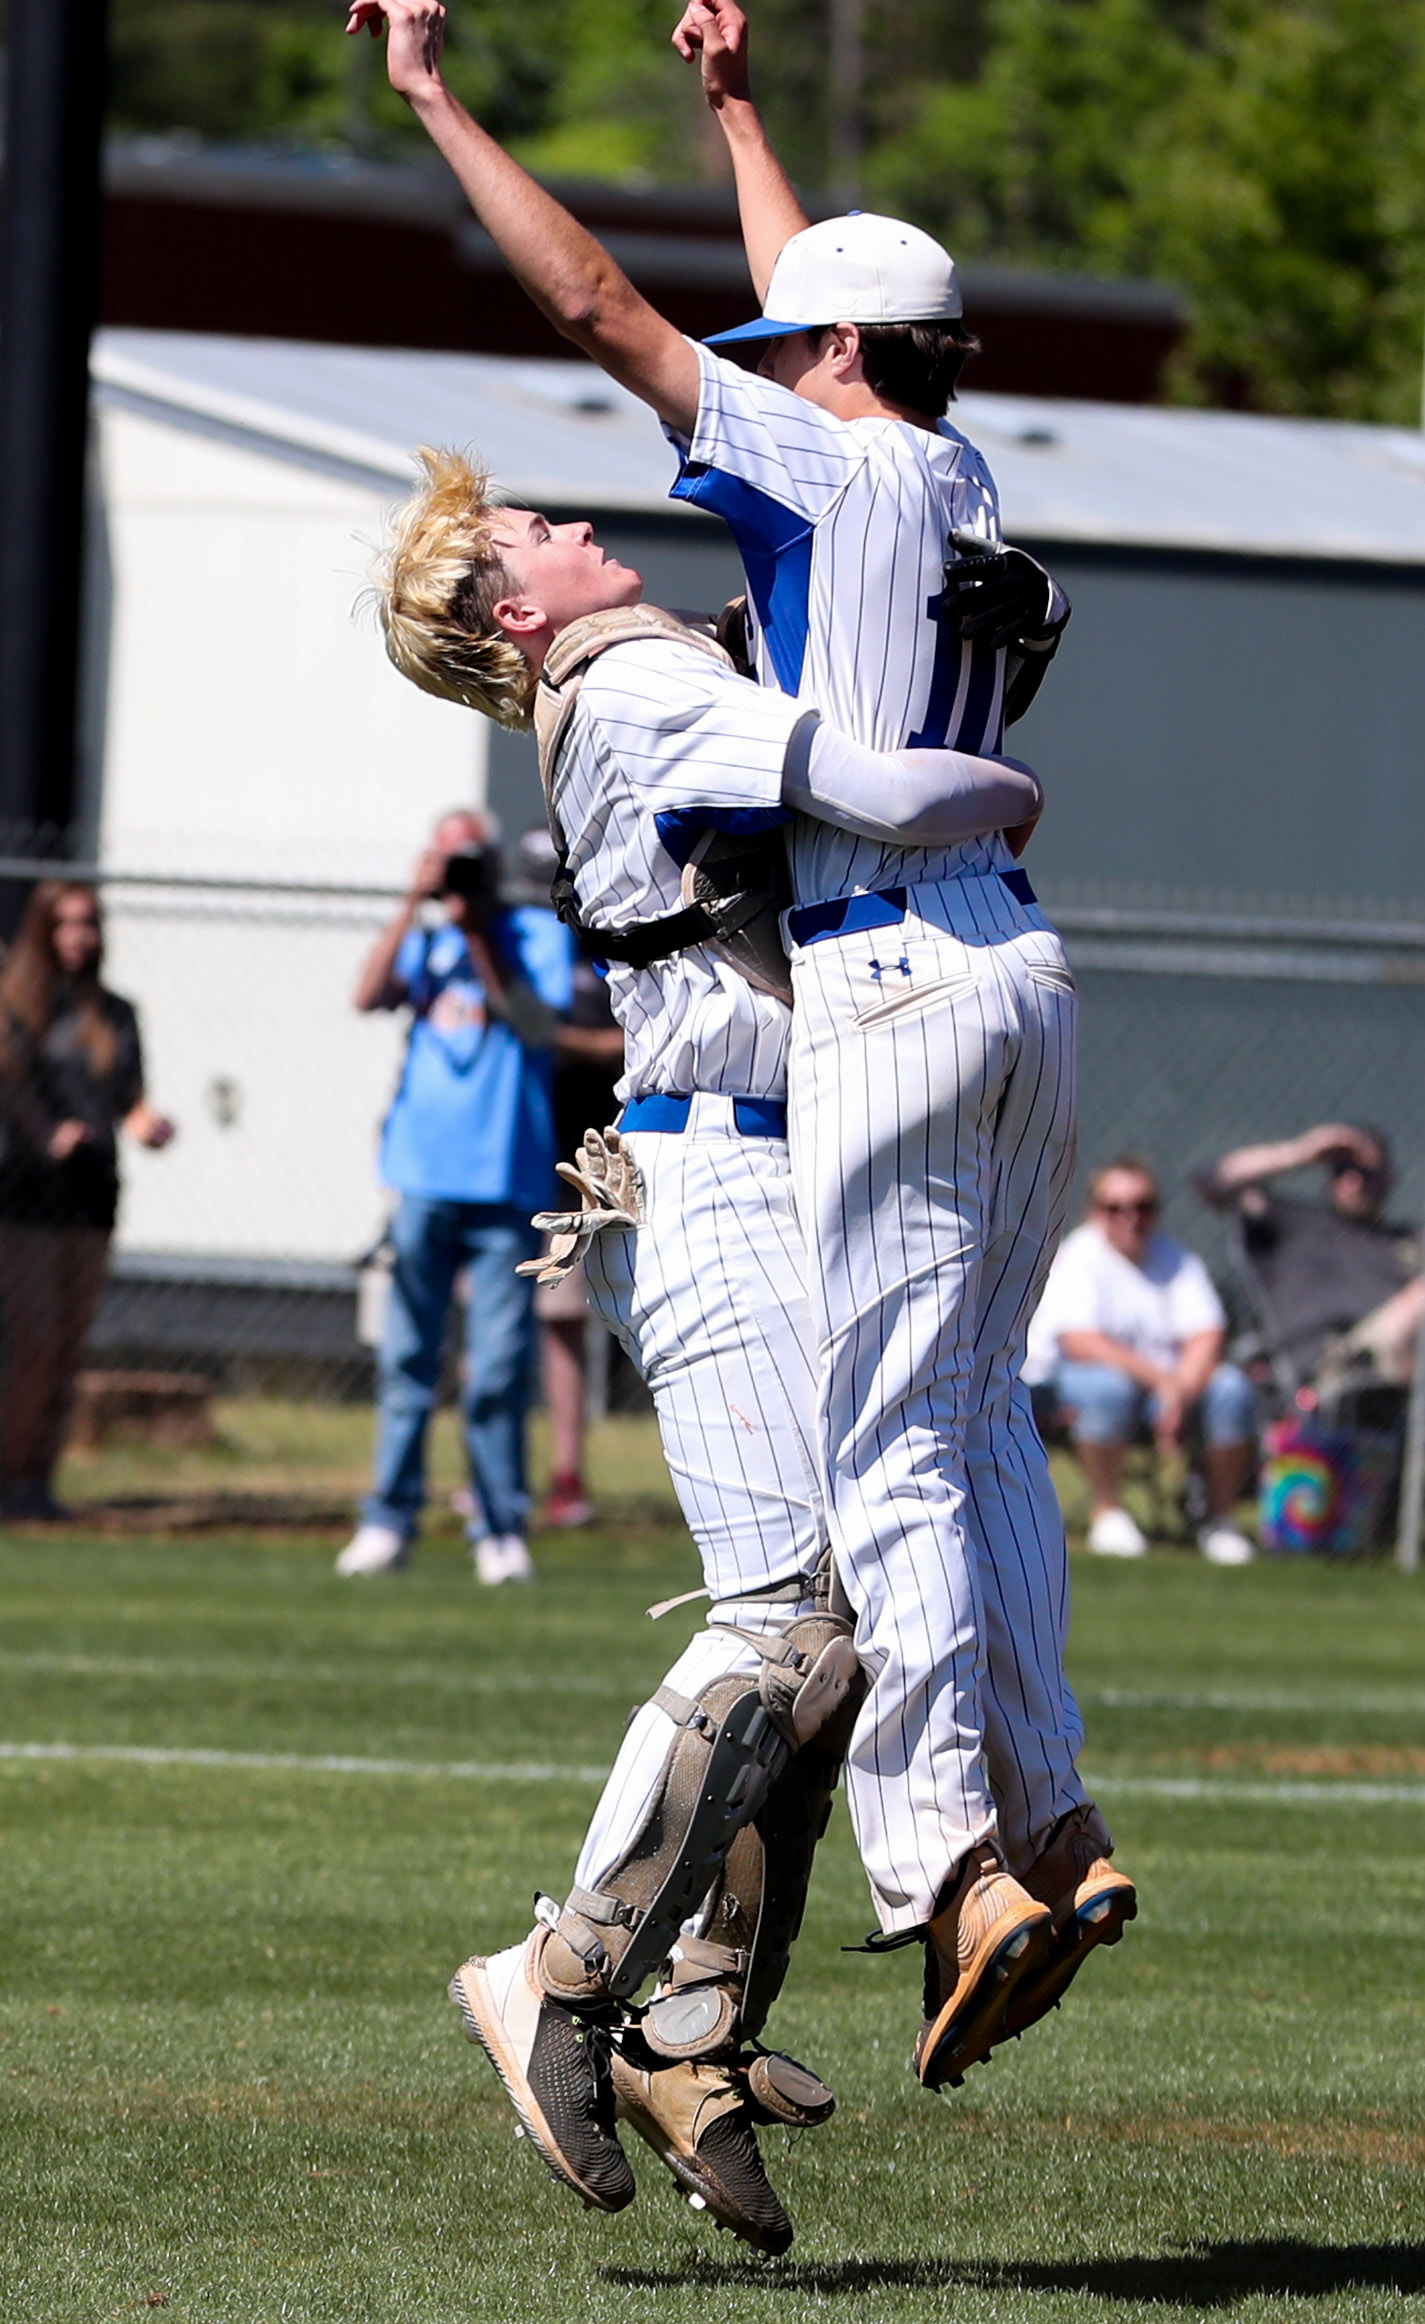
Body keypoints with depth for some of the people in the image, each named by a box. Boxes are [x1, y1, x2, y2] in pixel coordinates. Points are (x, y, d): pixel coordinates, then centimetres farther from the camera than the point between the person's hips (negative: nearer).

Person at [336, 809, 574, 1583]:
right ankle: (388, 1520, 4)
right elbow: (370, 994, -1)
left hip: (506, 1178, -2)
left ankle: (500, 1528, 1)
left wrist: (481, 941, -11)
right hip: (425, 1176, 2)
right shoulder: (426, 939, 17)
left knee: (500, 1365, -3)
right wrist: (416, 903, -4)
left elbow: (539, 1025, -8)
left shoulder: (538, 934, 8)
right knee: (407, 1357, 1)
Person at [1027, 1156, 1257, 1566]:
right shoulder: (1080, 1258, -8)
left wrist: (1181, 1393, -26)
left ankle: (1220, 1518, -7)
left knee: (1232, 1389, -23)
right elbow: (1079, 1342, -22)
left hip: (1169, 1379, 4)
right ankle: (1107, 1513, -19)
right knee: (1109, 1386, -39)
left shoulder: (1175, 1259, 5)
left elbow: (1207, 1337, -6)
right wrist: (1160, 1378, -30)